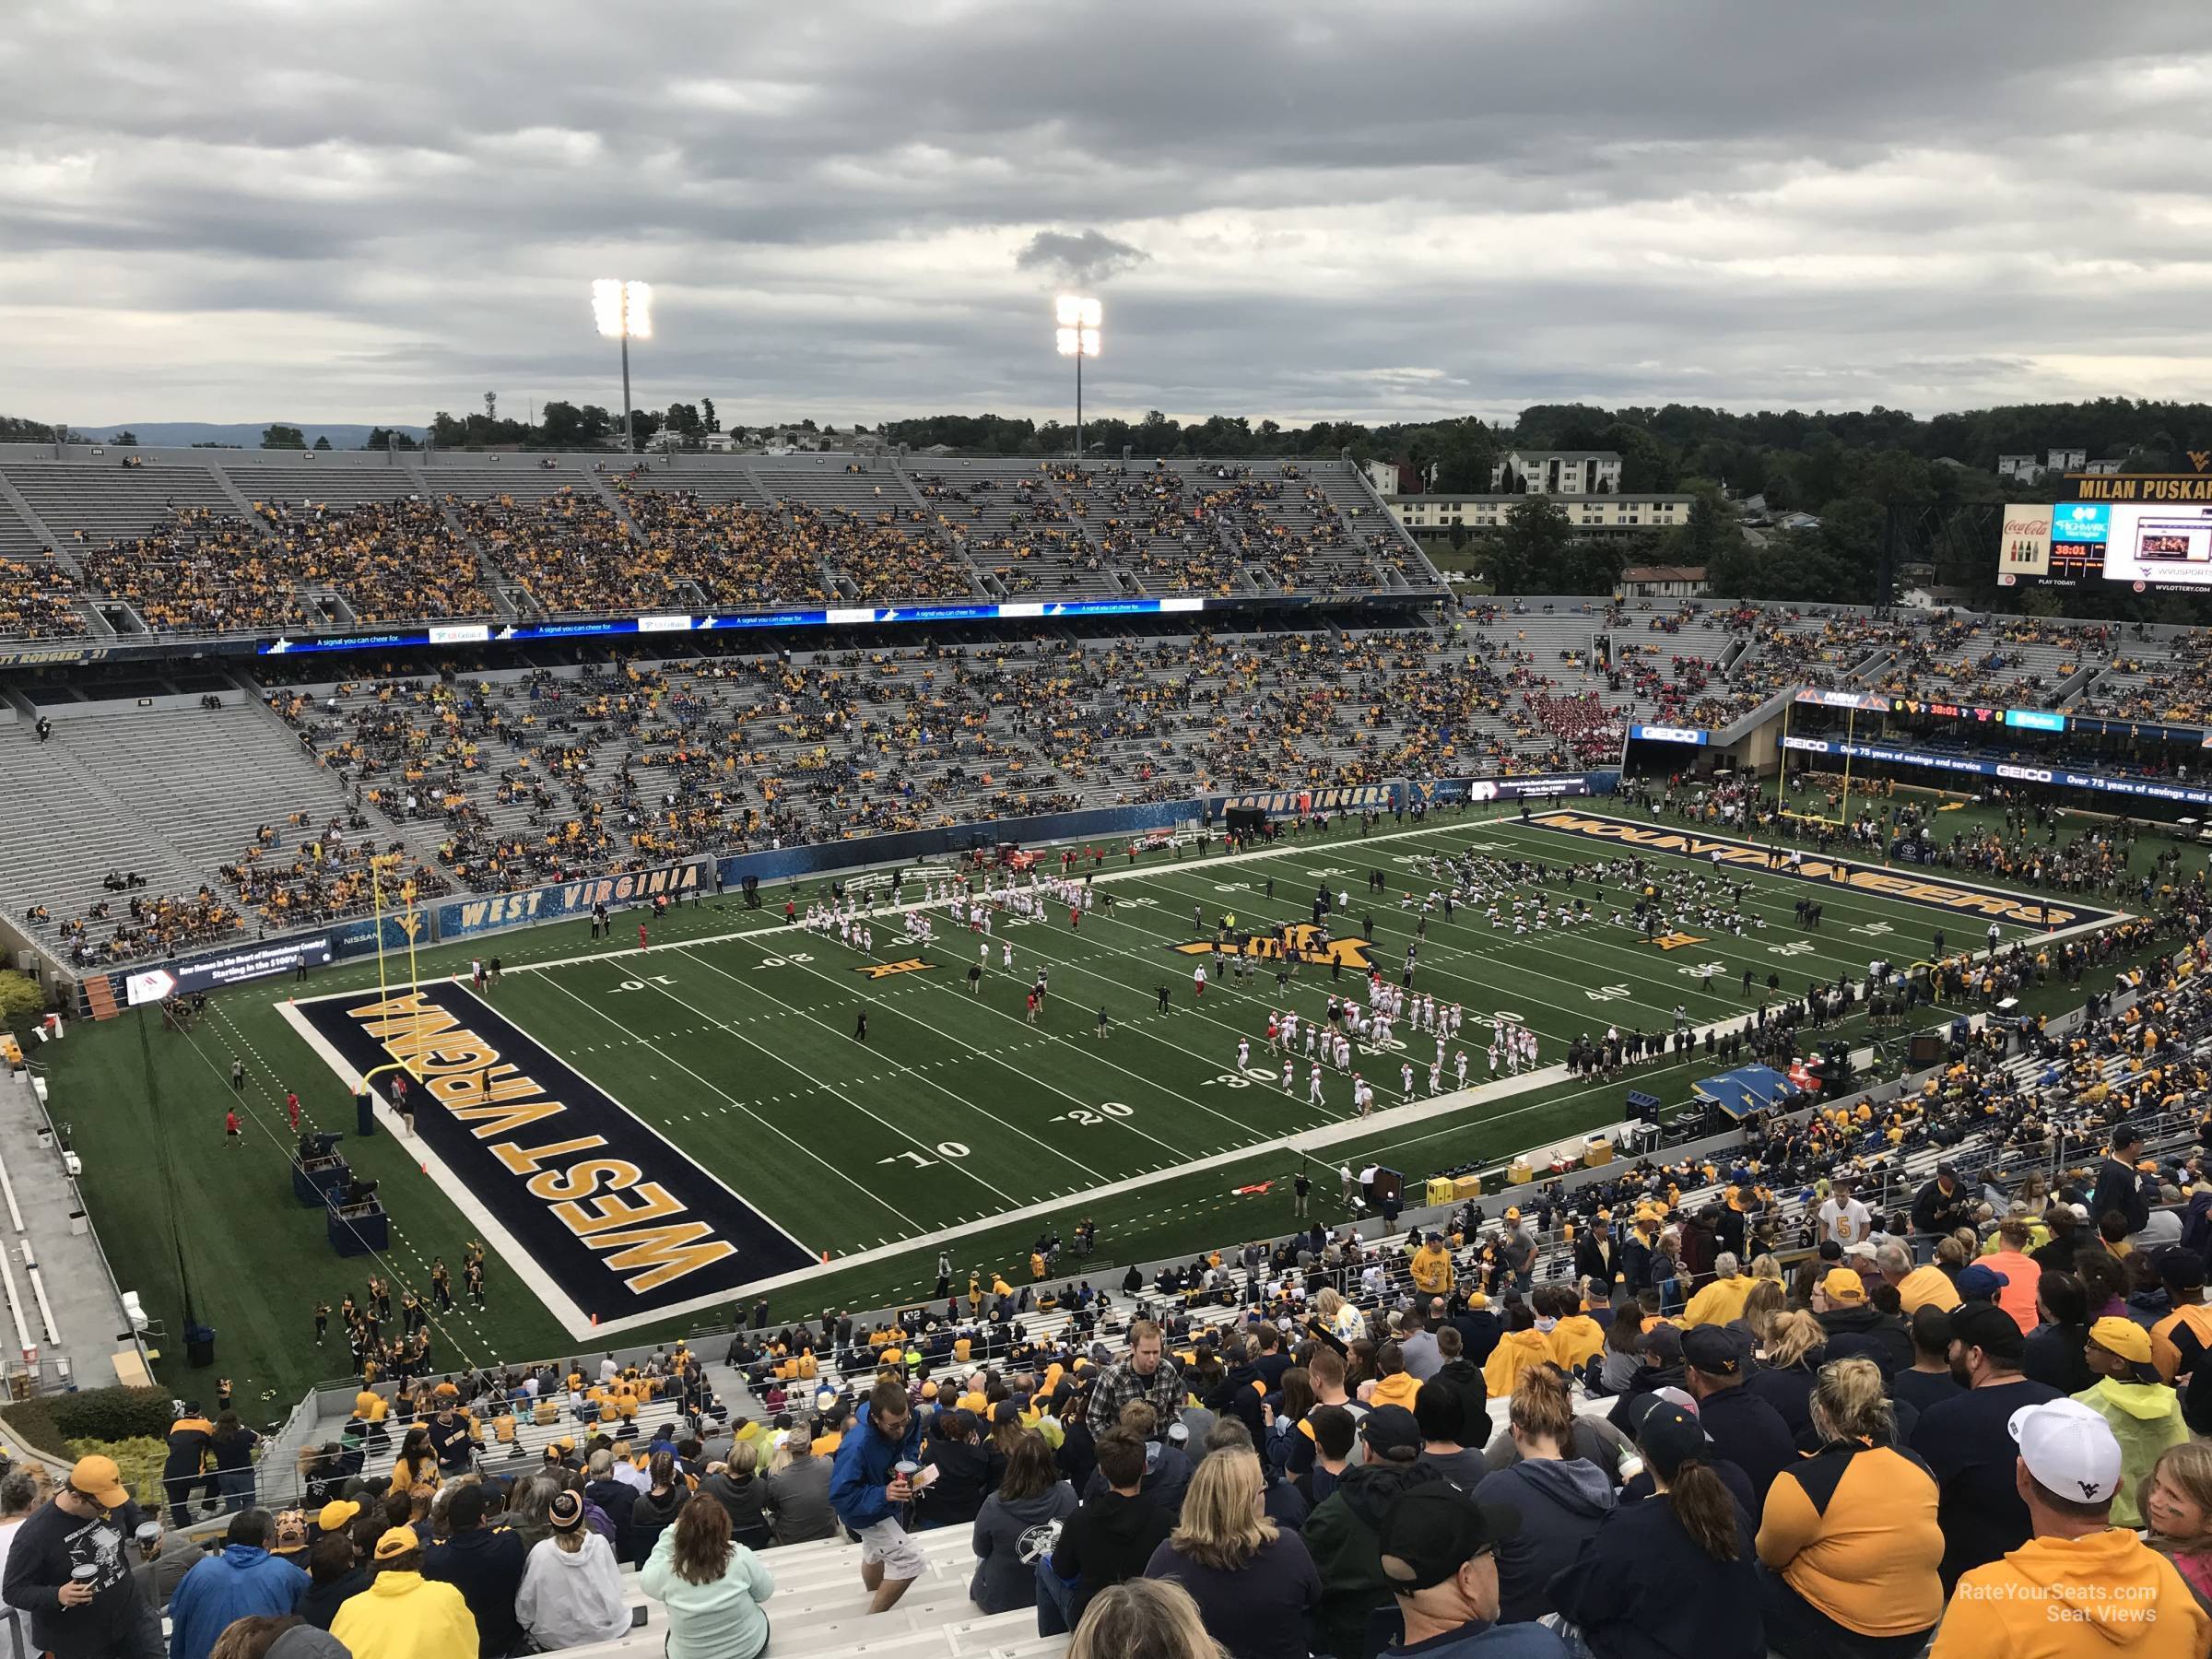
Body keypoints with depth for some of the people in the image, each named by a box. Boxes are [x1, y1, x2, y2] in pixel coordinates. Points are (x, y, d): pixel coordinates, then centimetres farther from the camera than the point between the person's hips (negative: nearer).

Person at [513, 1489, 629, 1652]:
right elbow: (615, 1586, -2)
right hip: (604, 1632, 0)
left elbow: (526, 1601, -6)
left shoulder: (540, 1551, -14)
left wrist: (527, 1624, 11)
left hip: (555, 1639, 0)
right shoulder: (600, 1543, -12)